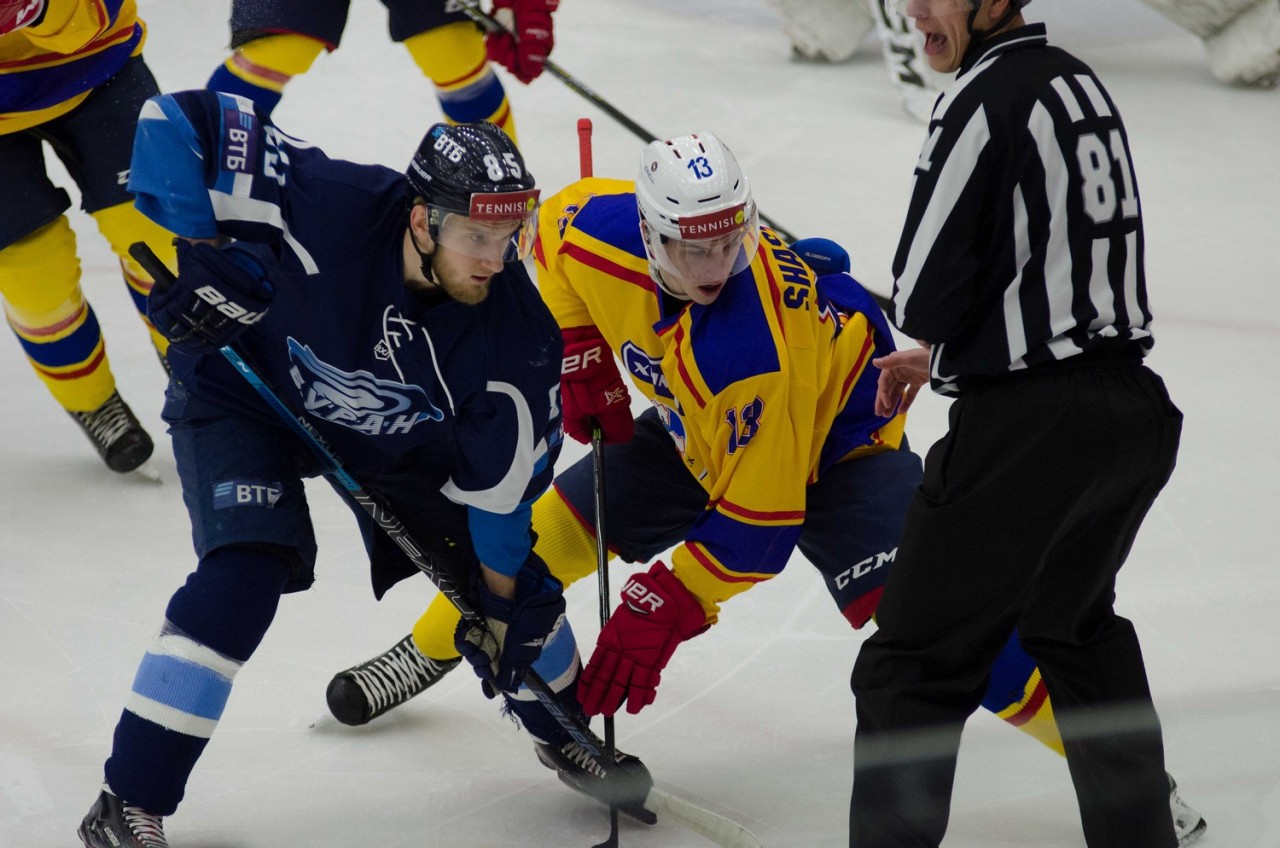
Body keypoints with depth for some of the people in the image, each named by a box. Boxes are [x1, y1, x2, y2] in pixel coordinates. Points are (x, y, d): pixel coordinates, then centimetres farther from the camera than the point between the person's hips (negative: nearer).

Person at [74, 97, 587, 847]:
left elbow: (505, 476, -17)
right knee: (245, 575, -24)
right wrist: (190, 256, -30)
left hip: (394, 432, 4)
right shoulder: (327, 203, -39)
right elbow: (179, 122, -32)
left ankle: (572, 736, 33)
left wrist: (508, 609, -14)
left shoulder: (514, 323, -28)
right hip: (248, 394, -4)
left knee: (505, 563, 2)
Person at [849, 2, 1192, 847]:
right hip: (1131, 406, 9)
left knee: (916, 666, -3)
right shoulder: (1081, 83, 11)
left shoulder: (984, 100, -16)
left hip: (1025, 428, -9)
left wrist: (935, 335, 7)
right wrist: (945, 355, 25)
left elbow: (923, 298, -16)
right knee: (1076, 623, 30)